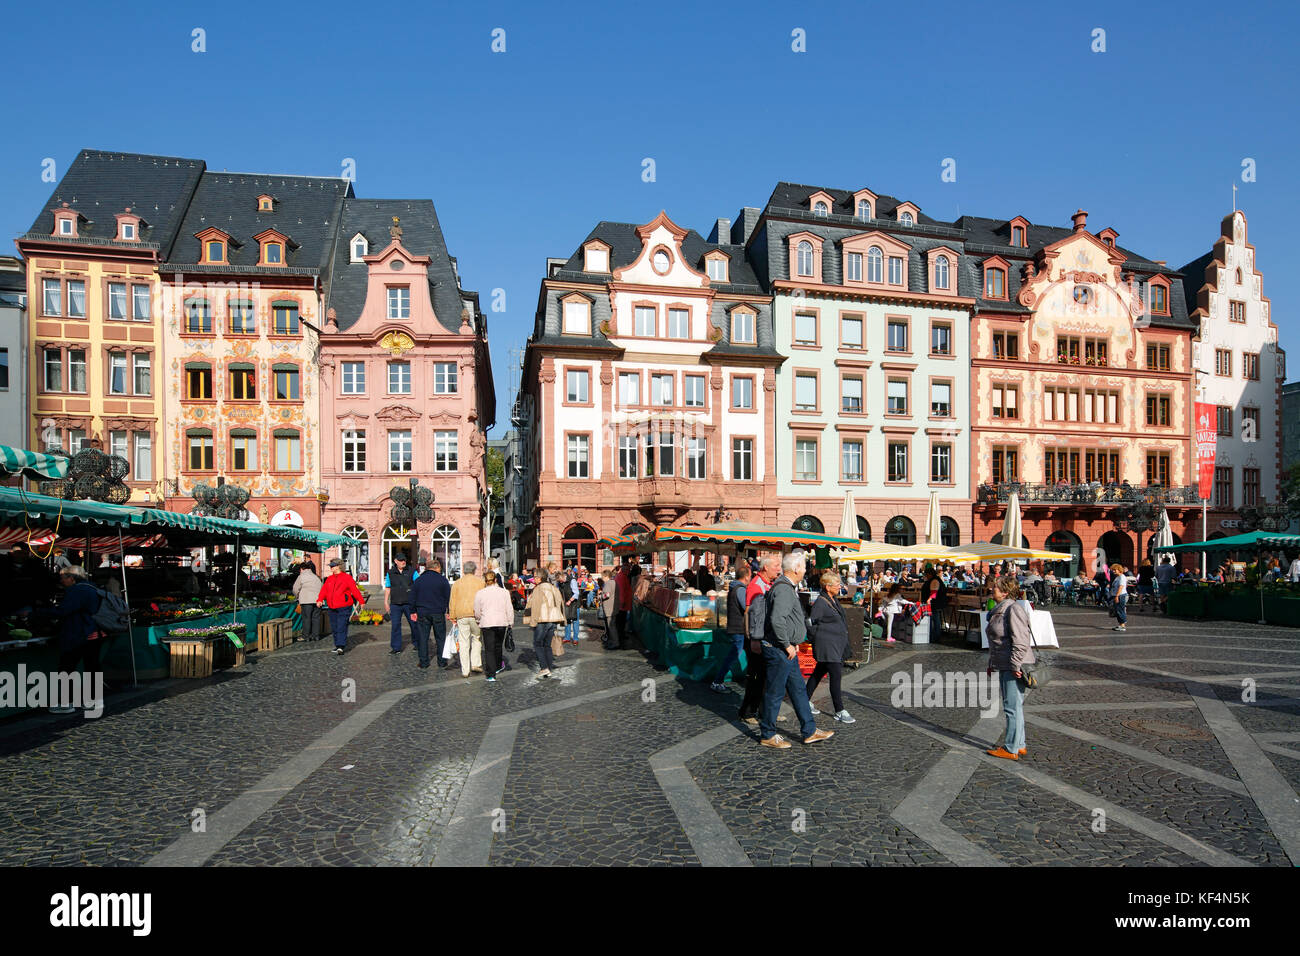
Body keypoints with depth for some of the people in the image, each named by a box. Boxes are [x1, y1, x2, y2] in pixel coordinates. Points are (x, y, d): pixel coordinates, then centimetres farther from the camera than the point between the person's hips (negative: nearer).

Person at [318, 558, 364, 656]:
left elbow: (355, 589, -8)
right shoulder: (329, 579, 14)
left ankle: (341, 647, -12)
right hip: (332, 608, 7)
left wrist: (361, 601, -12)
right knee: (334, 628, 10)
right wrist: (320, 600, -8)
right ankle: (338, 645, 21)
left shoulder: (347, 577, -5)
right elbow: (324, 590, 9)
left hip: (344, 608, -7)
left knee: (341, 628, -11)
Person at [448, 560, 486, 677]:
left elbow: (452, 602, 9)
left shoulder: (457, 583, 10)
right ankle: (476, 664, 8)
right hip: (476, 614, -1)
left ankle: (465, 670, 7)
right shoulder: (480, 581, 4)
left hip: (461, 616, 1)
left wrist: (453, 617, 13)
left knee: (464, 643, 5)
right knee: (477, 638, 17)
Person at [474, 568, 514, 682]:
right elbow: (509, 609, 3)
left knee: (489, 649, 0)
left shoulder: (480, 593, -3)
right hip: (501, 623, 2)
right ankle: (498, 667, 40)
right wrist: (510, 622, 12)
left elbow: (477, 612, 4)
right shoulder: (503, 592, 1)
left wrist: (479, 620, 23)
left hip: (487, 624, -2)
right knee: (498, 646, 21)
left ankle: (491, 675, -5)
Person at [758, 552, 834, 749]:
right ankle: (768, 735, 12)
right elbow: (777, 620, -31)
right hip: (779, 650, -11)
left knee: (798, 690, 15)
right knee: (775, 692, 0)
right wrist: (787, 645, -21)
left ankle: (810, 731, 24)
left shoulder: (789, 587, 14)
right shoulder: (784, 589, -20)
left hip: (788, 650, 11)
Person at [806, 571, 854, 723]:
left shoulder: (834, 599, 11)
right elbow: (810, 623, -16)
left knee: (819, 672, 16)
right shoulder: (820, 602, -17)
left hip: (838, 644, 9)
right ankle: (839, 712, -2)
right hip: (827, 646, -9)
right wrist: (818, 635, -7)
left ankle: (806, 700, 28)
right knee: (836, 675, -8)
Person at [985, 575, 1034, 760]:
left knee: (1013, 707, -3)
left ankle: (1011, 749, 4)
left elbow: (1021, 641, -22)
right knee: (1013, 706, 17)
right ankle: (1019, 745, 27)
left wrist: (1015, 665, -22)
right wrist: (992, 663, 24)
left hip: (1014, 667, -10)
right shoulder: (999, 610, 15)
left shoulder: (1014, 609, -17)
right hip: (1004, 665, 10)